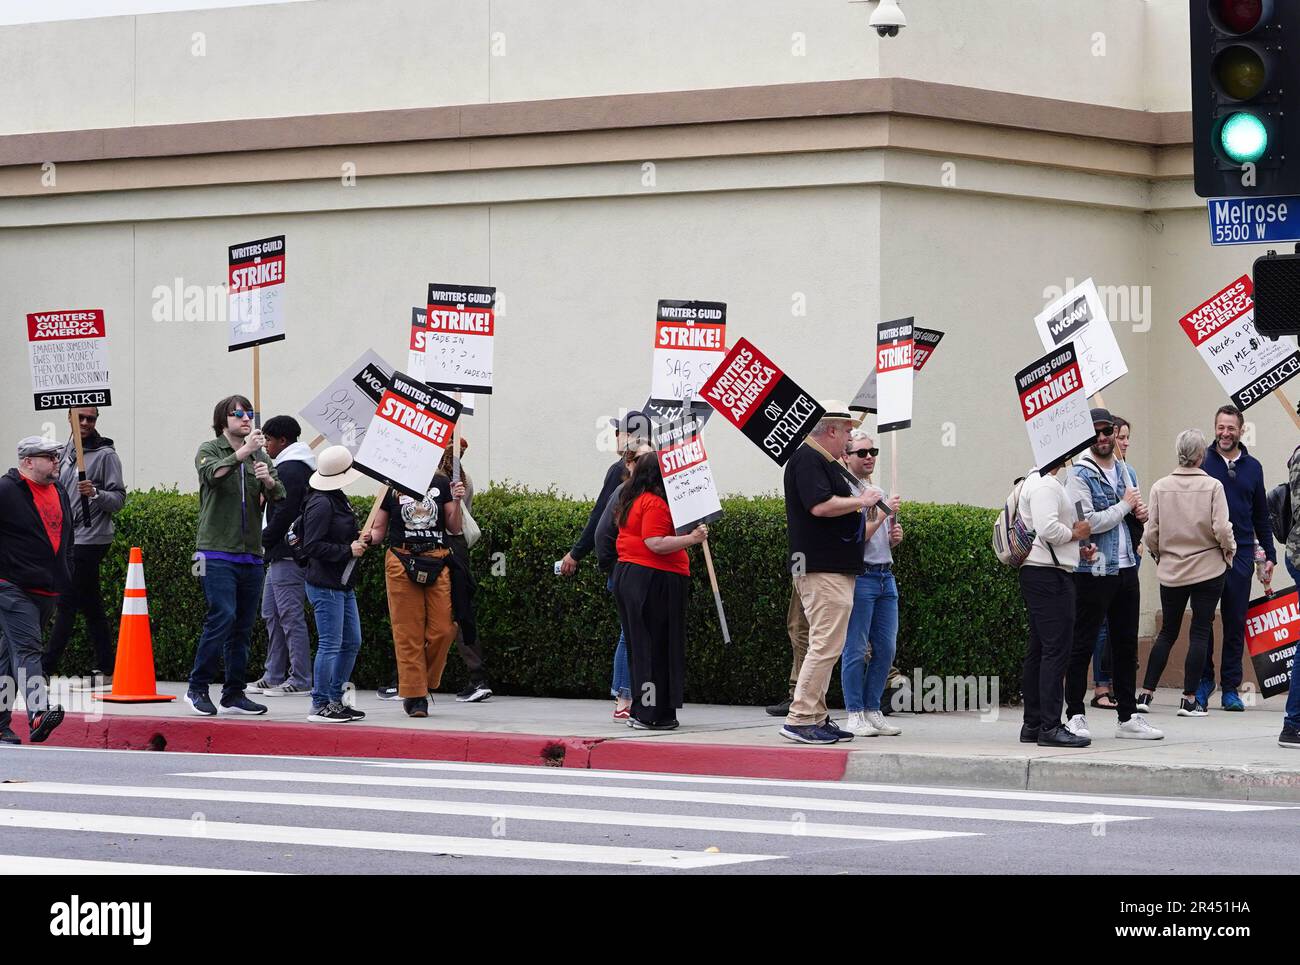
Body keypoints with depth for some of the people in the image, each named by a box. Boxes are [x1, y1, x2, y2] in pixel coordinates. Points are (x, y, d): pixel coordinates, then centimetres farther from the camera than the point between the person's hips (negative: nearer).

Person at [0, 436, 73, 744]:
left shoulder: (59, 494, 17)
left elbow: (66, 541, 27)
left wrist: (66, 579, 22)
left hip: (47, 592, 8)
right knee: (26, 648, -19)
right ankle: (38, 713, -32)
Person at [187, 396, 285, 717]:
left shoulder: (260, 457, 15)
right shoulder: (210, 450, 2)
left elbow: (280, 498, 5)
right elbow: (213, 473, -20)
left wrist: (269, 480, -16)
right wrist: (244, 452, -29)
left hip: (250, 555, 5)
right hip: (217, 553, -5)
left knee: (244, 625, 5)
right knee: (223, 616, -16)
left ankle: (234, 694, 12)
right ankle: (198, 688, -6)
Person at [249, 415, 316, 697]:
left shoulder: (288, 470, -13)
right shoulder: (302, 468, 20)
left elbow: (284, 514, -19)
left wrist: (263, 540, -8)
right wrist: (267, 540, 16)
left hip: (287, 555, -11)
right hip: (281, 555, 11)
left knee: (291, 615, -9)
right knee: (271, 613, 15)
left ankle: (301, 680, -8)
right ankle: (274, 676, 19)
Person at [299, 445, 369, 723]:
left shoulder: (337, 499, 14)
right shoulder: (321, 503, -16)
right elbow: (313, 546, -21)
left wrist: (356, 539, 6)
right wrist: (348, 550, -17)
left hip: (343, 585, 10)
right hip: (325, 585, -10)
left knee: (352, 643, 13)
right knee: (330, 645, -7)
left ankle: (335, 700, 20)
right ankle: (320, 705, -2)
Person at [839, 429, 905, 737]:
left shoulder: (879, 493, 20)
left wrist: (895, 537, 7)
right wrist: (882, 515, -18)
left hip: (885, 576, 8)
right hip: (860, 576, -8)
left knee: (886, 648, 7)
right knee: (855, 649, -5)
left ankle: (872, 710, 13)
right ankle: (855, 714, -1)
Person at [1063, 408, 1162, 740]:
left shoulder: (1126, 472, 14)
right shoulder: (1079, 476, -9)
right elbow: (1089, 522, -19)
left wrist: (1141, 515, 1)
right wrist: (1125, 506, -10)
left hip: (1126, 568, 7)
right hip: (1093, 571, -7)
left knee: (1126, 645, 11)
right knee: (1083, 644, -2)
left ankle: (1127, 716, 18)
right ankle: (1074, 716, 3)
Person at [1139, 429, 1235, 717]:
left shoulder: (1161, 487, -3)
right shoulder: (1212, 486, -10)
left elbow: (1151, 532, -2)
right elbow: (1222, 528, -13)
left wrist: (1158, 554, 17)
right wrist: (1229, 550, 7)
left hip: (1171, 570, 3)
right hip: (1208, 569, -3)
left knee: (1167, 631, 14)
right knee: (1200, 633, 3)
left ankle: (1146, 693, 11)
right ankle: (1189, 699, 1)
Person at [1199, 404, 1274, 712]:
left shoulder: (1252, 467, 10)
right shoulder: (1202, 462, 1)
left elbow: (1261, 516, 15)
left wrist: (1270, 555, 12)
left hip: (1240, 556, 2)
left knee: (1235, 623, 4)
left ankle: (1230, 687, 9)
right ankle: (1204, 680, 13)